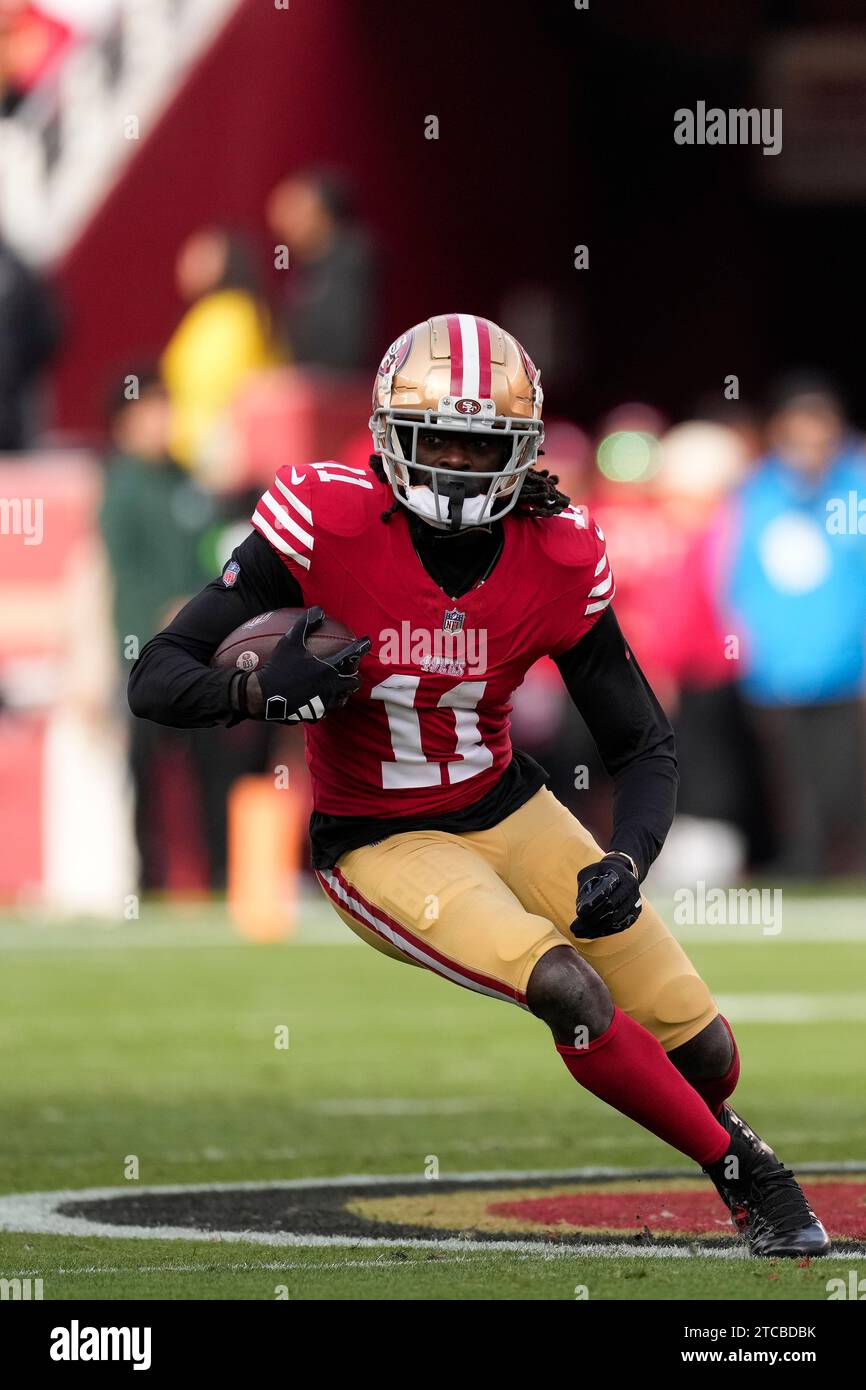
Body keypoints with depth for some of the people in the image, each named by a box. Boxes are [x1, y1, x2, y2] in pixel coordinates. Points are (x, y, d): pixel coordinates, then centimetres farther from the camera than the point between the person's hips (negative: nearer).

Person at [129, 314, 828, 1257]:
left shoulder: (557, 559, -11)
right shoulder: (325, 524, -20)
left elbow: (642, 745, -2)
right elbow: (155, 680, -18)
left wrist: (626, 863, -21)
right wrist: (260, 693, -39)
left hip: (504, 808, 4)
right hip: (379, 848, -4)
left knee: (705, 1056, 0)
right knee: (569, 989, -29)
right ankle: (748, 1179, -8)